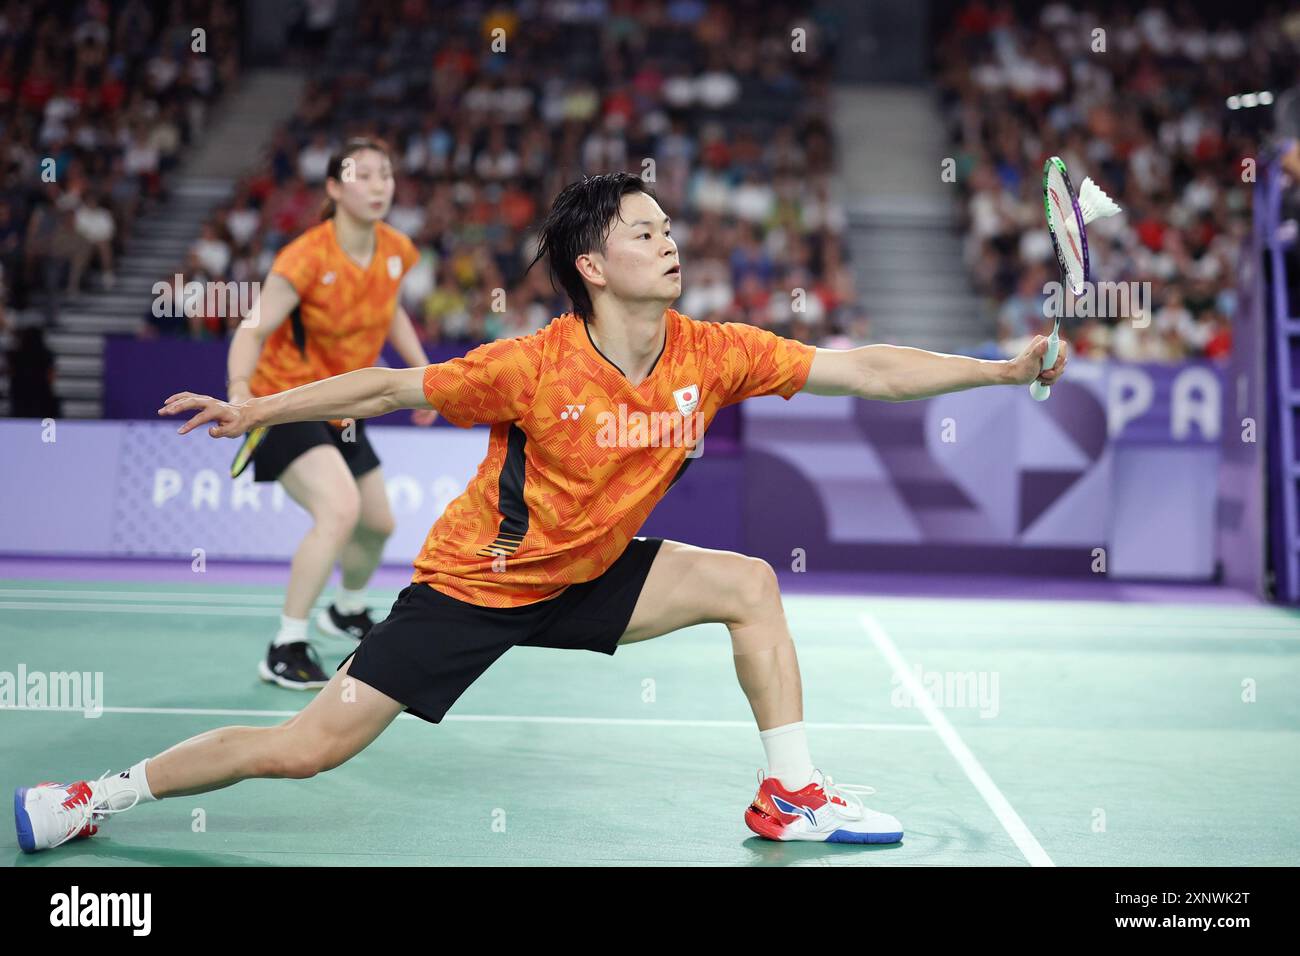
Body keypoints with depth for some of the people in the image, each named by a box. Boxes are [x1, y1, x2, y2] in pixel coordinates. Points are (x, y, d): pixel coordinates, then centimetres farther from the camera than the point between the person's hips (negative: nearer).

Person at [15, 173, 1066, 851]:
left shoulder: (713, 354, -13)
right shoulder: (535, 368, -25)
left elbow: (868, 369, -12)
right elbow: (396, 386, -14)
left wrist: (1005, 366, -15)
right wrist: (256, 408, -12)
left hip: (587, 577, 5)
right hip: (474, 582, -5)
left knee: (749, 583, -7)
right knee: (312, 745, -9)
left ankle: (790, 793, 4)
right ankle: (100, 798, 9)